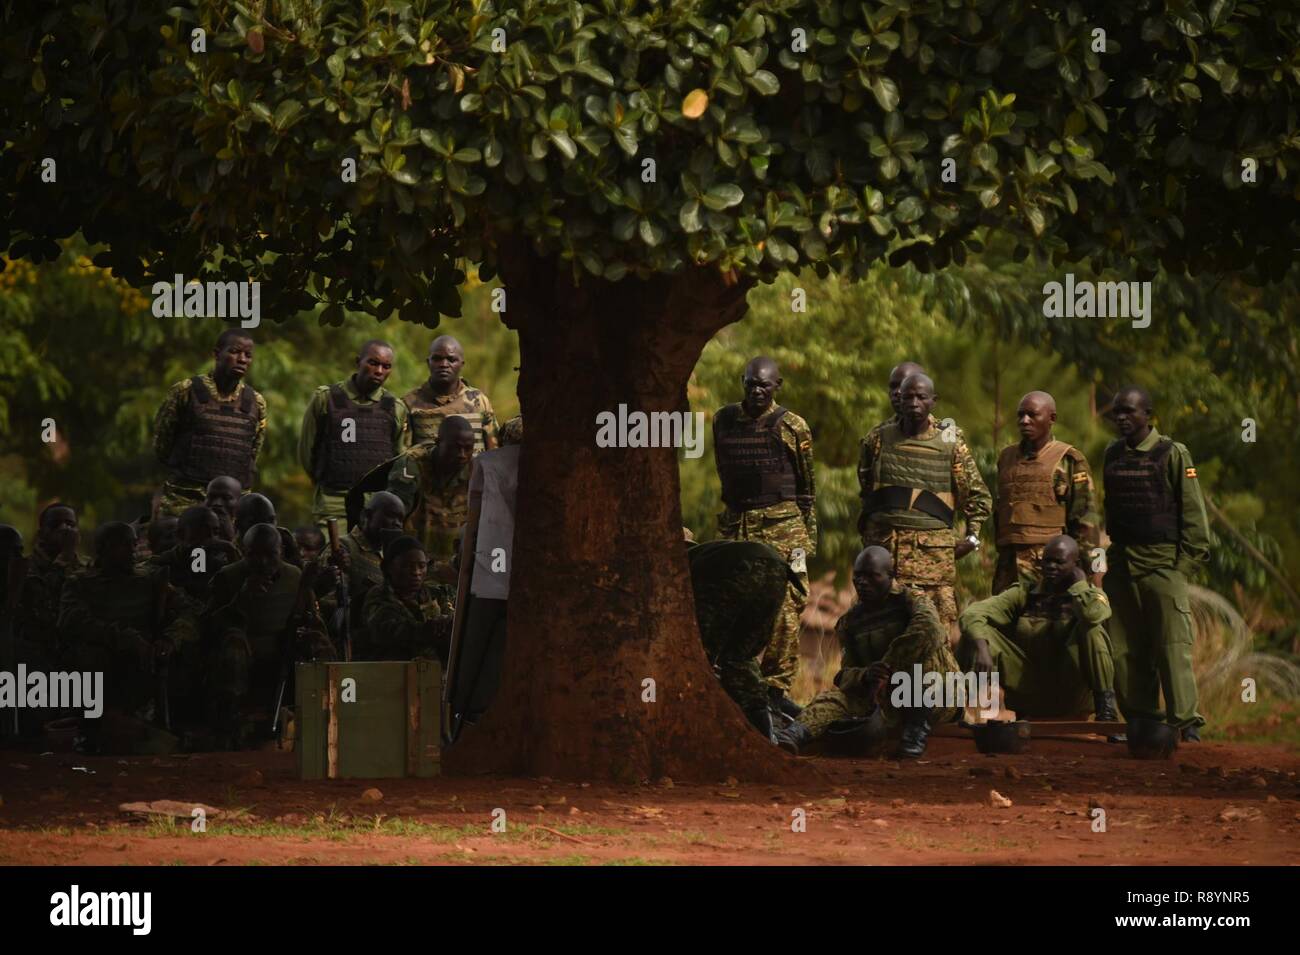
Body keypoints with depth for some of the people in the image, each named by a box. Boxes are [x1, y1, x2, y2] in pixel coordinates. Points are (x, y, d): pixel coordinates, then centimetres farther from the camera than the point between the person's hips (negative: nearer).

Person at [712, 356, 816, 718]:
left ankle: (776, 688, -1)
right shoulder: (723, 421, 9)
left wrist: (809, 536, 6)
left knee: (785, 610, -6)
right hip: (736, 526, 3)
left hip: (783, 527, -3)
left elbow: (807, 487, 6)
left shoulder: (792, 427, 1)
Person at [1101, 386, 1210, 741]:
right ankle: (1140, 721, 12)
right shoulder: (1112, 456, 12)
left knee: (1173, 646, -8)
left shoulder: (1173, 454, -2)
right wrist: (1101, 554, 15)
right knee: (1125, 650, 4)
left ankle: (1187, 723, -7)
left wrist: (1187, 561, -7)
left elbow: (1193, 511, -2)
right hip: (1121, 565, 5)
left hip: (1162, 563, -5)